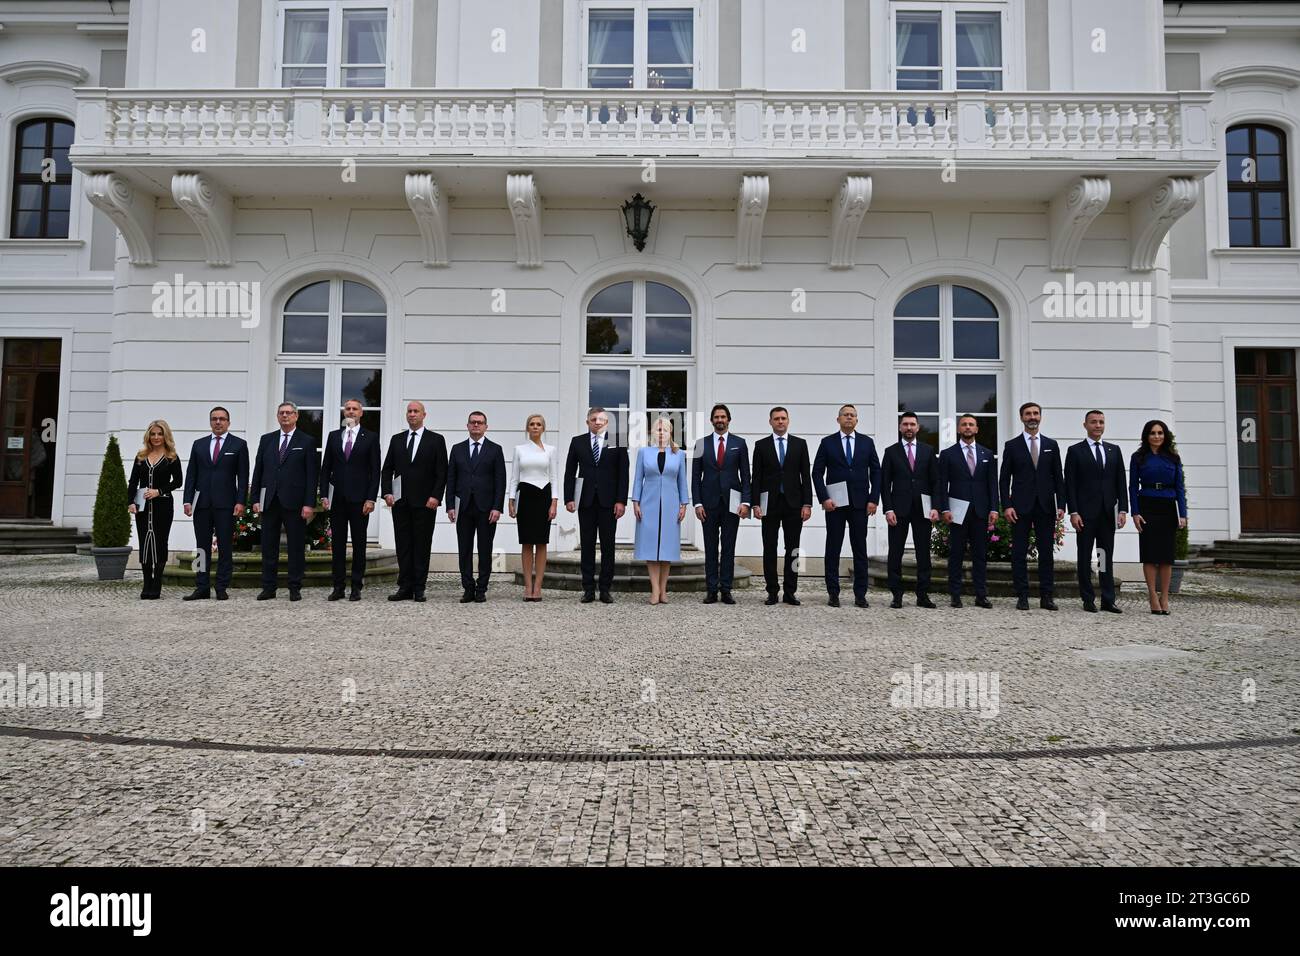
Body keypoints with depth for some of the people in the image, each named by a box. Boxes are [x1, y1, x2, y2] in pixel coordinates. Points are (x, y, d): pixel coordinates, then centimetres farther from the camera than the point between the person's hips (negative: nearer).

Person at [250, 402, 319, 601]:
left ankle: (295, 588, 9)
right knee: (269, 546, 7)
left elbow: (312, 474, -3)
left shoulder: (307, 441, 2)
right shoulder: (266, 439, 13)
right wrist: (255, 499, 4)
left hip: (294, 502, -3)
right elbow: (258, 471, 12)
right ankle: (268, 588, 13)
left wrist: (309, 503, -10)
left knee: (296, 546, 1)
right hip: (269, 501, 3)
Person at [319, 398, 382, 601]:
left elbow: (375, 471, -1)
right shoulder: (333, 436, 11)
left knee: (359, 544, 2)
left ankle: (356, 588, 7)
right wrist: (324, 495, 1)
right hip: (337, 499, 3)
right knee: (337, 543, 5)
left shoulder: (371, 438, 2)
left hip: (359, 499, -2)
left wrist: (371, 499, -9)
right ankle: (338, 587, 10)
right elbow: (325, 468, 10)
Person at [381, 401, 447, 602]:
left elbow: (442, 472, -1)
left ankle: (419, 589, 5)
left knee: (422, 546, 0)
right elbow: (387, 469, 11)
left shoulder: (436, 440, 3)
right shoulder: (396, 440, 13)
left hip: (425, 502, -3)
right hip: (400, 501, 3)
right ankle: (405, 587, 9)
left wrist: (435, 496, -11)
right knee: (403, 545, 4)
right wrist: (387, 493, -3)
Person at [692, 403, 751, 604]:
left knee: (729, 548, 2)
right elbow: (696, 476, 5)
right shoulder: (702, 444, 7)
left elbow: (745, 475, 3)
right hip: (709, 503, 0)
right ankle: (712, 590, 8)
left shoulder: (739, 443, 6)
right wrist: (697, 503, -4)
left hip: (731, 502, 0)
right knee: (710, 548, 4)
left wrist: (745, 502, -6)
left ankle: (726, 590, 7)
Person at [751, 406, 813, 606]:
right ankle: (772, 591, 10)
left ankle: (790, 592, 9)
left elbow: (806, 475, 4)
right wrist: (756, 504, -5)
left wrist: (807, 504, -4)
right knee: (769, 549, 3)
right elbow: (757, 477, 3)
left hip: (793, 503, 0)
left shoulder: (800, 444, 6)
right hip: (770, 503, 0)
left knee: (793, 549, 3)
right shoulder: (761, 445, 5)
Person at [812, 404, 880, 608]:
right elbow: (817, 472, 1)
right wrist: (824, 498, -9)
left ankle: (860, 595, 9)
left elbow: (876, 472, 7)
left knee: (860, 550, 4)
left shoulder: (867, 442, 8)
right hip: (834, 504, -1)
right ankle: (833, 593, 9)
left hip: (860, 504, 1)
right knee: (833, 549, 2)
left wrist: (873, 499, -2)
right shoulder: (827, 443, 4)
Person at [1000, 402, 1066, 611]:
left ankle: (1046, 596, 11)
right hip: (1020, 507, -2)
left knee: (1046, 552, 4)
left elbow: (1058, 477, 9)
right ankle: (1022, 597, 6)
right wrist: (1006, 506, -8)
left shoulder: (1051, 445, 11)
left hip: (1045, 507, 2)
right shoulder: (1012, 446, 4)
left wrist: (1061, 505, 0)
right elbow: (1005, 479, 2)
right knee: (1019, 553, 0)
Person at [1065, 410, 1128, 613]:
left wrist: (1123, 509, 1)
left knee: (1107, 557, 6)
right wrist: (1073, 512, -11)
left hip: (1108, 512, 3)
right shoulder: (1075, 451, 1)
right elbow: (1070, 484, -4)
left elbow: (1121, 482, 10)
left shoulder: (1114, 450, 12)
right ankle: (1088, 600, 9)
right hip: (1085, 512, -3)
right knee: (1085, 558, 3)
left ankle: (1108, 600, 10)